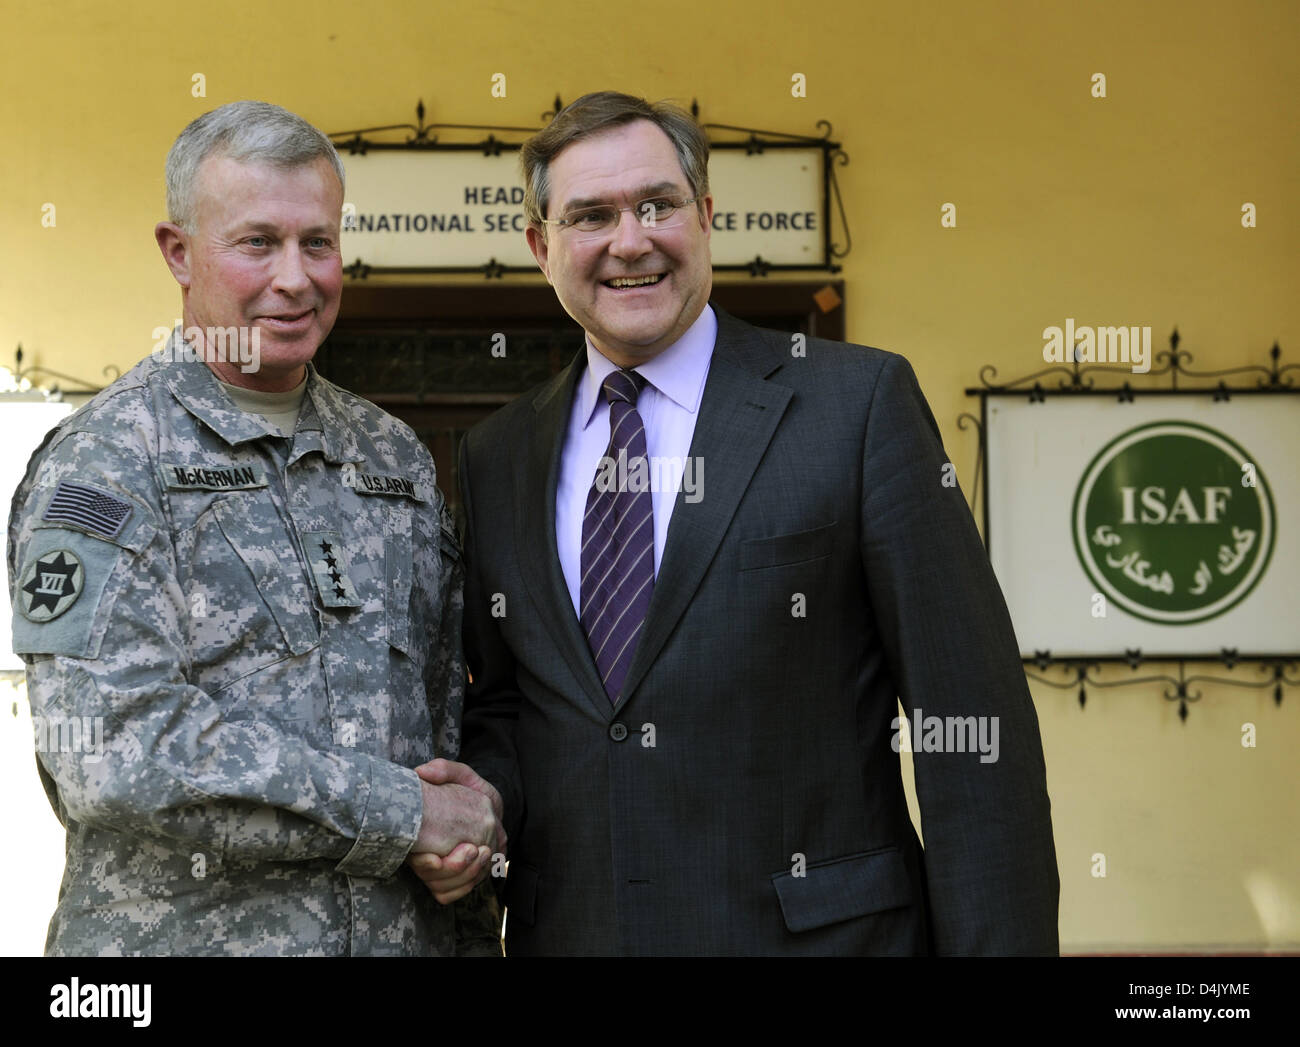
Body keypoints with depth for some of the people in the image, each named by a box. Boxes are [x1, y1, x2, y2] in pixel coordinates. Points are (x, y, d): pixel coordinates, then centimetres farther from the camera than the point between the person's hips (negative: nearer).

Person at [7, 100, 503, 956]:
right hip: (178, 933, -5)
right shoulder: (100, 465, -9)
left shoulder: (400, 460, 9)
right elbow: (116, 749, -20)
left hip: (405, 932, 5)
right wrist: (403, 814, -17)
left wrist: (473, 934, -2)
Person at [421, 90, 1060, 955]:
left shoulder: (860, 402, -6)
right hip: (566, 929, 4)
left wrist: (1003, 940, -14)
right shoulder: (495, 458, 8)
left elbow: (972, 722, -8)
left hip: (817, 926, -4)